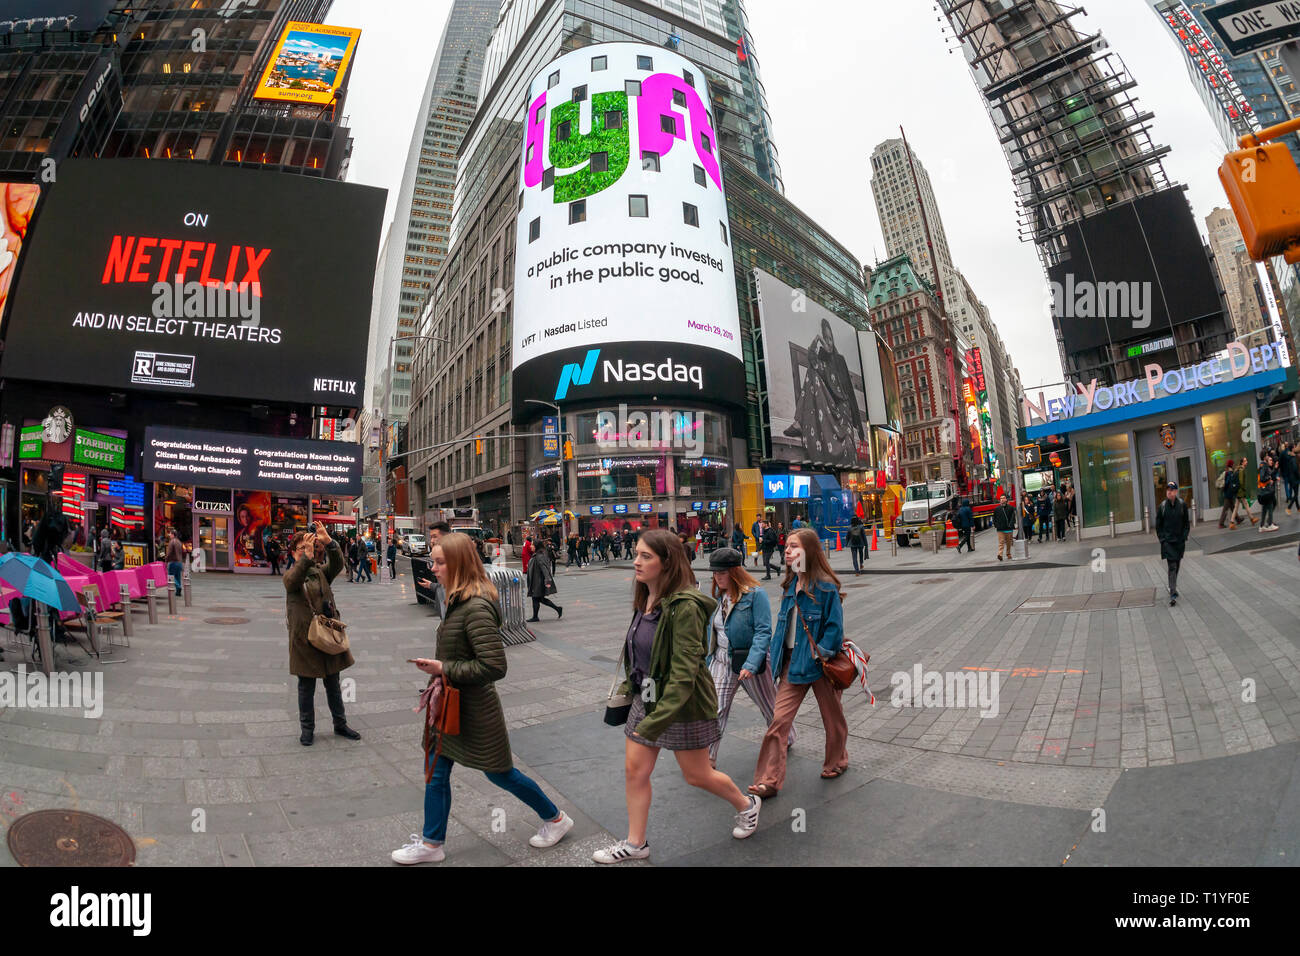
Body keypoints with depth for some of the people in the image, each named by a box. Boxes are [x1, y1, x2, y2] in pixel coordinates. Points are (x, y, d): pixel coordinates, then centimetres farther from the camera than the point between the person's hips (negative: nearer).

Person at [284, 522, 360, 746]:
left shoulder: (321, 571, 6)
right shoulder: (290, 575, -2)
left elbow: (337, 564, -15)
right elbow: (293, 581, -27)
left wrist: (329, 542, -34)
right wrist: (307, 557, -44)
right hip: (304, 638, -3)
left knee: (333, 684, 14)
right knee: (306, 687, 9)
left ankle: (340, 724, 27)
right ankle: (307, 729, 25)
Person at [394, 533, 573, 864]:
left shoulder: (476, 608, -28)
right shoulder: (459, 601, 2)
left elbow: (494, 667, -29)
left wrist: (444, 669, -23)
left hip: (474, 710, -8)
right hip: (450, 705, 8)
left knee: (499, 772, 10)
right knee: (436, 772, 16)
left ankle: (556, 819, 30)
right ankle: (432, 843, 35)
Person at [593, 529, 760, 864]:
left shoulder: (684, 607, -28)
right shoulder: (647, 599, -2)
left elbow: (684, 673, -29)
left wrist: (655, 722, -30)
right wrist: (628, 687, 17)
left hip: (683, 703, -7)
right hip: (646, 698, 7)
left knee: (697, 775, 13)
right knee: (634, 770, 11)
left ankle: (747, 805, 41)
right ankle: (635, 844, 31)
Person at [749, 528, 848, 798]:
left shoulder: (826, 587, -14)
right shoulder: (790, 585, 5)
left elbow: (834, 626, -13)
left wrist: (821, 654, -18)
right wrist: (777, 657, 8)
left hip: (820, 662, -5)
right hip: (793, 662, 5)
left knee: (832, 715, 17)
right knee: (779, 719, -1)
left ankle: (836, 762, 43)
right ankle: (768, 781, 4)